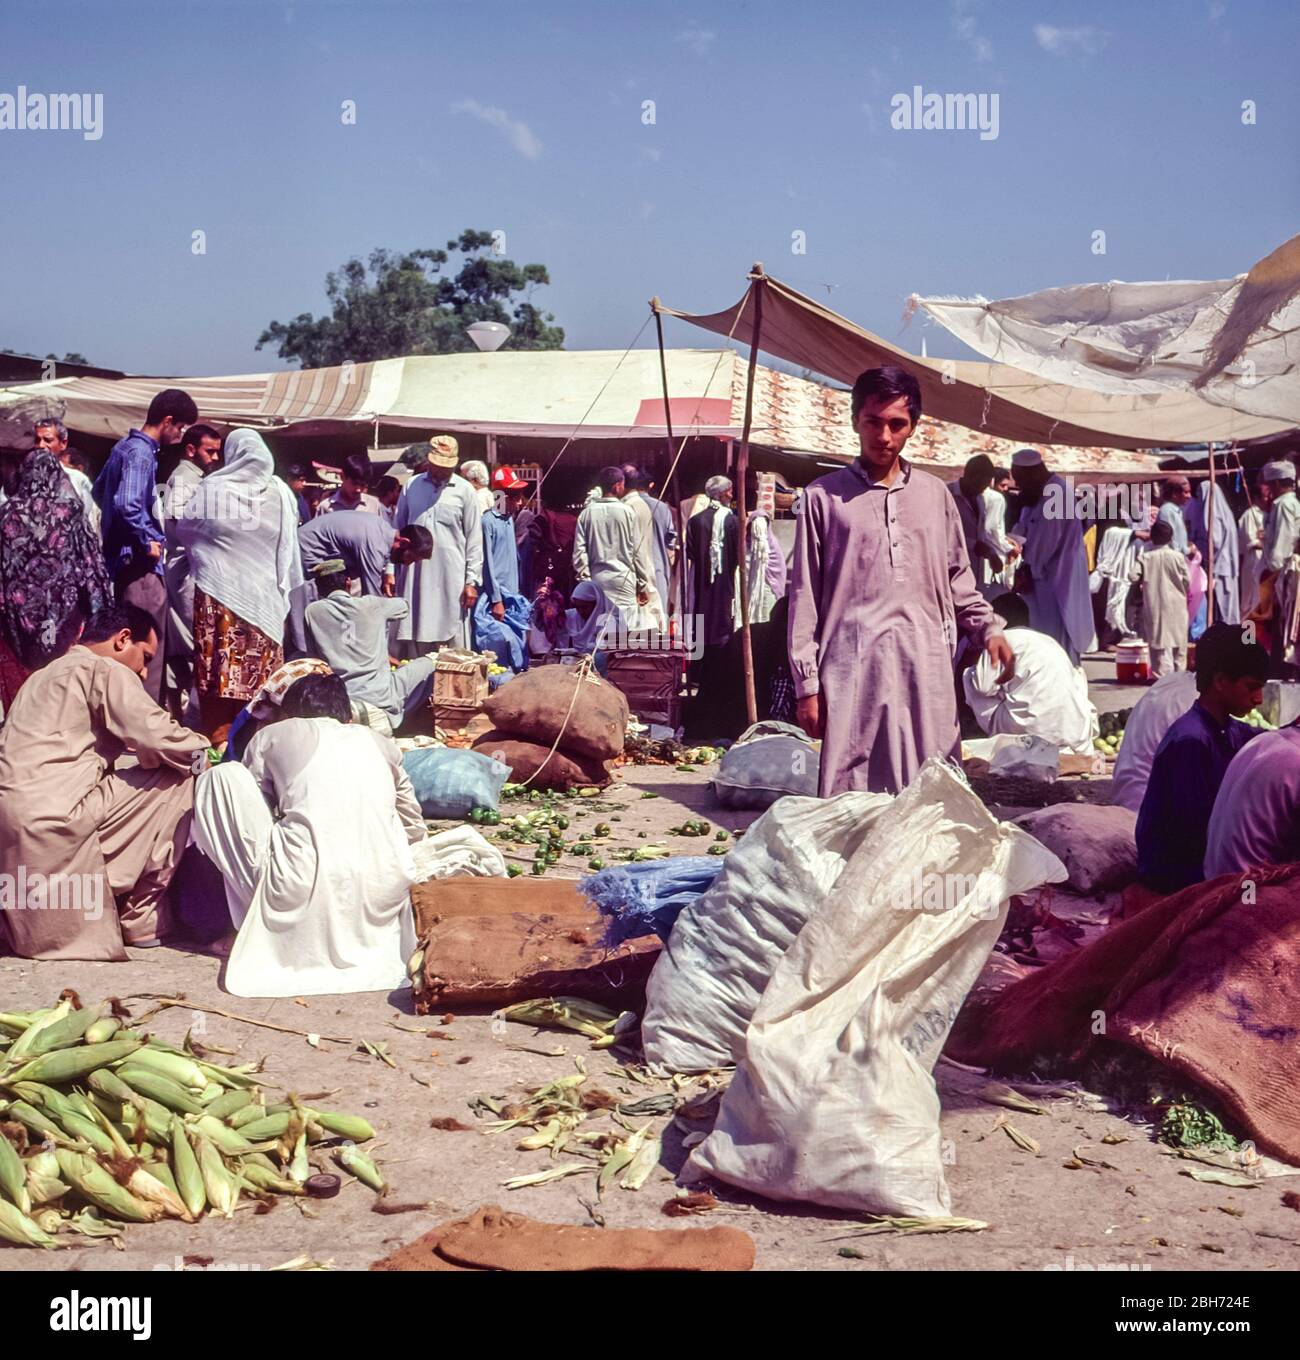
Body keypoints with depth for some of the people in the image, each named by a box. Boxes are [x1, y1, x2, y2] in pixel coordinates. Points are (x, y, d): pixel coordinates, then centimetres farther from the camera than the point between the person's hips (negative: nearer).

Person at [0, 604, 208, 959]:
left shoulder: (46, 675, 27)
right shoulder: (106, 671, -1)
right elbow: (159, 738, -13)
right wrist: (207, 751, 7)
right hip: (52, 819, -9)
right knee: (180, 779, -1)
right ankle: (141, 917, 3)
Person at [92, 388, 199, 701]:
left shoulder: (125, 446, 13)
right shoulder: (141, 454, -17)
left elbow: (99, 490, 26)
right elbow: (127, 505, -31)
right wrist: (148, 542, -18)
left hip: (119, 555, 10)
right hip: (139, 563, -10)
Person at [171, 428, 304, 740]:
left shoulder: (212, 489, -5)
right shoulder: (280, 492, -2)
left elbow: (183, 530, 9)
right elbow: (289, 548, 5)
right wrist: (285, 587, 15)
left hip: (218, 591, -1)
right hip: (265, 594, 1)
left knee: (219, 663, 3)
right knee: (261, 665, 6)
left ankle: (219, 735, 5)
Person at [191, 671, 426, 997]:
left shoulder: (272, 735, 15)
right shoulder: (379, 742, 22)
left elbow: (255, 809, 22)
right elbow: (414, 829, 29)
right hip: (382, 905, 4)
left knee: (221, 776, 15)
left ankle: (253, 920, 15)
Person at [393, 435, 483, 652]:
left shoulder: (464, 491, 2)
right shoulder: (412, 486, 10)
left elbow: (474, 539, 1)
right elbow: (398, 529, 15)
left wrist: (472, 581, -4)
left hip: (451, 576, -3)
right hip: (416, 575, 3)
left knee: (454, 642, -3)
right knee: (416, 639, 5)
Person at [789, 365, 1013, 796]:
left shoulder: (935, 494, 15)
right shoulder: (825, 497, 6)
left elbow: (958, 579, 22)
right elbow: (804, 597, 5)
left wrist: (988, 628, 4)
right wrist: (806, 683, 0)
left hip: (927, 669, 3)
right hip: (853, 669, -3)